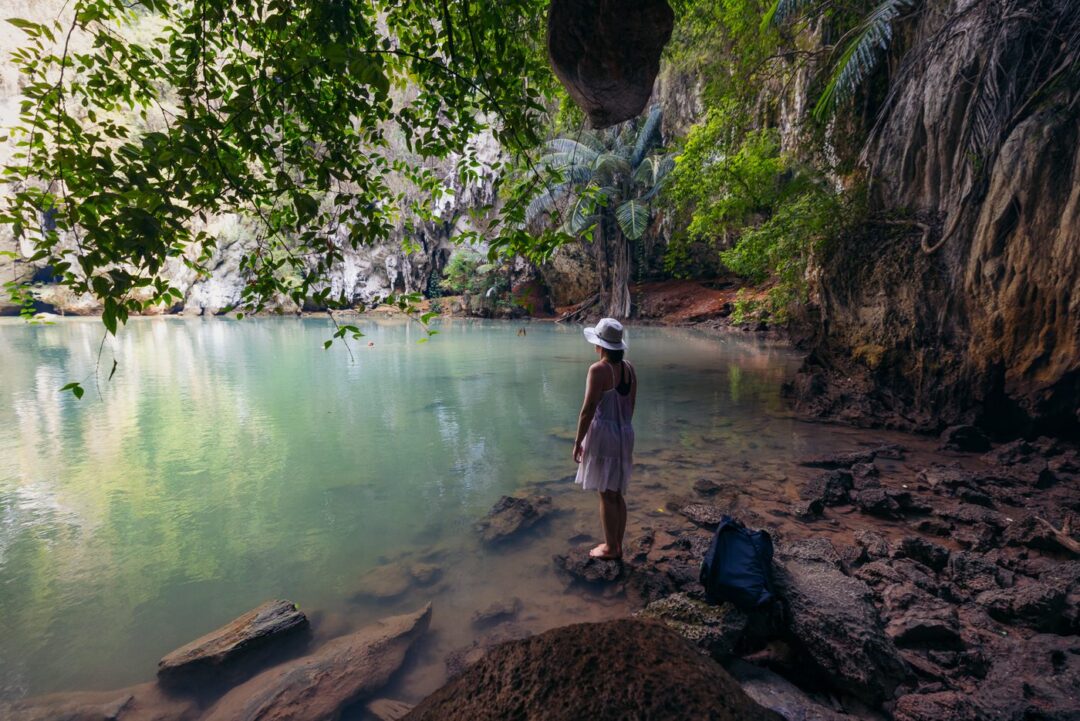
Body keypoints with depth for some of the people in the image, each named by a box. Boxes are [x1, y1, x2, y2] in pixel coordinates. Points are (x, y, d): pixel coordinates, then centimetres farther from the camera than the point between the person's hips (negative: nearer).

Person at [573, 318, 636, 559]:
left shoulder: (598, 369, -18)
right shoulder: (629, 369, 4)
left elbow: (588, 410, -18)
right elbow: (631, 406, 12)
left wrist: (577, 442, -9)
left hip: (603, 433, -7)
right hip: (625, 434, 8)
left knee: (607, 495, 5)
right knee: (617, 493, 17)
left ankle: (610, 548, 17)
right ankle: (617, 545, 28)